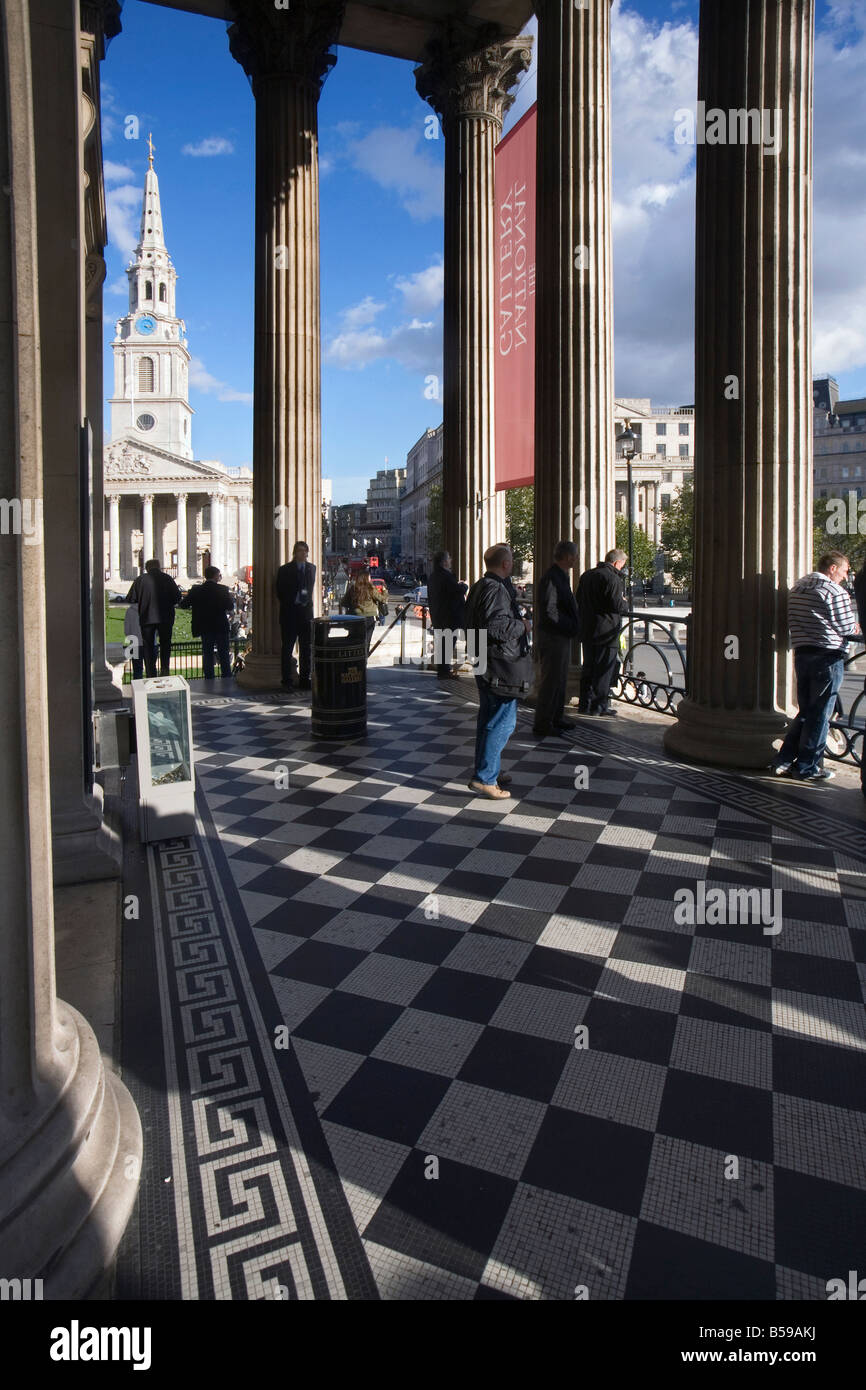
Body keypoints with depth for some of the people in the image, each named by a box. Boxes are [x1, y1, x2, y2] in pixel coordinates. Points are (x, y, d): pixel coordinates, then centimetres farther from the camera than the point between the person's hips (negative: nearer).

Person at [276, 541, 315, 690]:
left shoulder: (311, 568, 11)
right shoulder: (284, 570, -1)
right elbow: (280, 592, 0)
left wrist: (308, 602, 9)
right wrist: (292, 603, -5)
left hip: (306, 612, 4)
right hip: (289, 613, -4)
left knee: (307, 648, 6)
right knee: (288, 648, 0)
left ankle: (305, 679, 13)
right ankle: (287, 681, 5)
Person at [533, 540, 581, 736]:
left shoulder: (560, 577, 14)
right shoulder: (552, 578, -19)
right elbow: (551, 612, -23)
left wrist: (573, 627, 11)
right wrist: (572, 628, -14)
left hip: (562, 638, 11)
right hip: (553, 639, -11)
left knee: (560, 681, 18)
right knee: (550, 682, -4)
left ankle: (555, 718, 29)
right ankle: (542, 726, 3)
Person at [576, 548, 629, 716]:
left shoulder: (586, 575, 12)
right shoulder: (613, 578, -14)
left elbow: (579, 602, 18)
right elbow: (617, 606, -19)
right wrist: (625, 603, 1)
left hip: (587, 630, 8)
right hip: (606, 632, -8)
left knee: (588, 667, 14)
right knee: (605, 668, 1)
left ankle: (585, 703, 17)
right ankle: (600, 705, 3)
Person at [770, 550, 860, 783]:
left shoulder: (797, 587, 13)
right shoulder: (835, 591, -11)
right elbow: (847, 627, -10)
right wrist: (856, 628, 12)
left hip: (801, 654, 7)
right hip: (828, 656, -7)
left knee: (805, 712, 16)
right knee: (820, 714, 2)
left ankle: (783, 761, 14)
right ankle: (808, 767, 8)